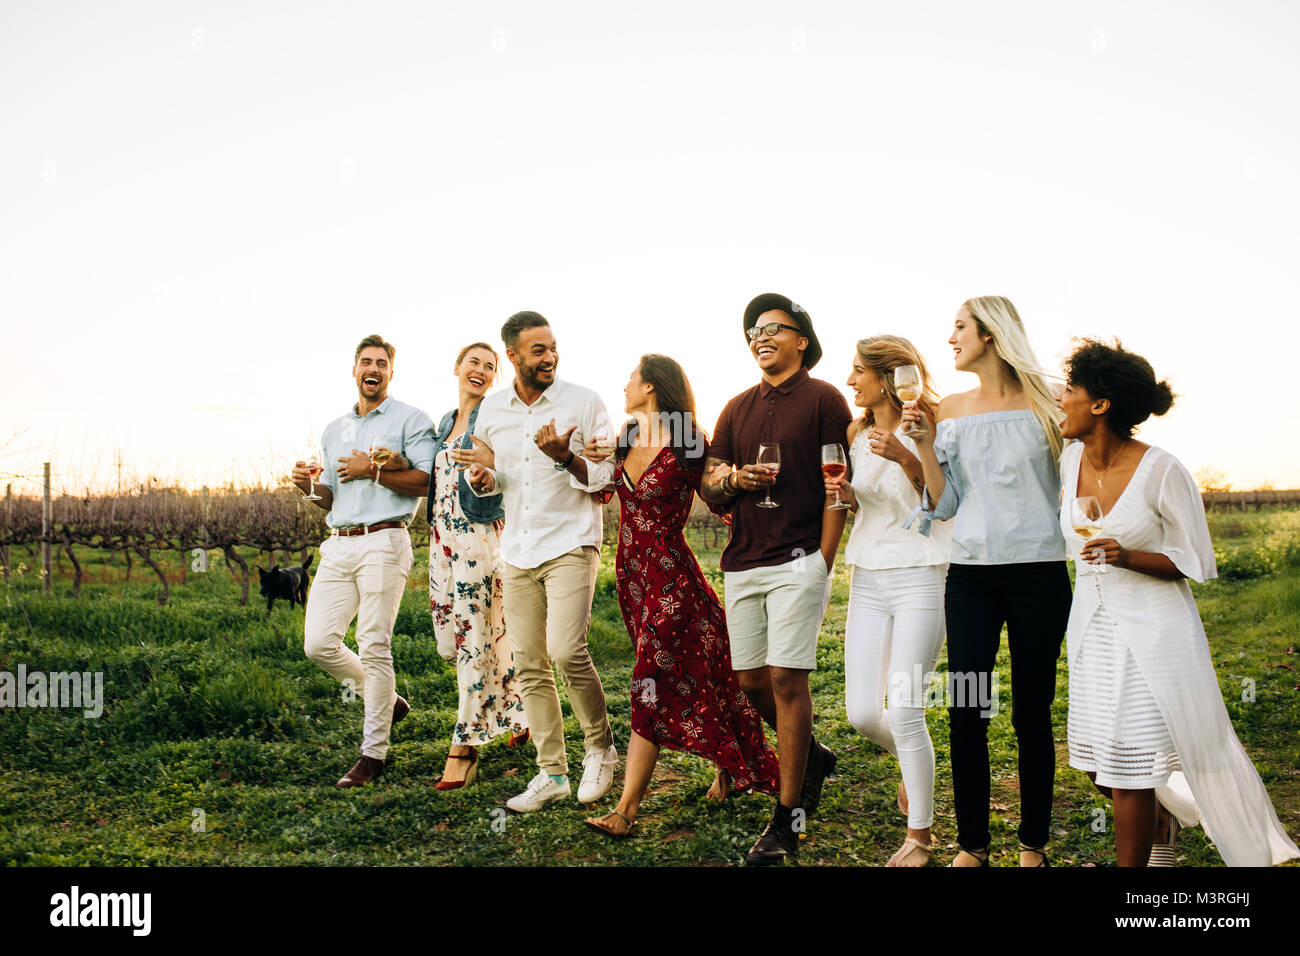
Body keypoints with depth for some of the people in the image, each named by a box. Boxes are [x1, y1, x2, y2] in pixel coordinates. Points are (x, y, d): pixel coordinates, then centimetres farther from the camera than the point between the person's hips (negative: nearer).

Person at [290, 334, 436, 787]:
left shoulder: (410, 419, 3)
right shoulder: (334, 430, 23)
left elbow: (429, 480, -10)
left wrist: (372, 471, -12)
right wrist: (310, 485, 5)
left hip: (383, 542, -6)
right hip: (338, 545, 7)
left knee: (374, 646, -8)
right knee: (318, 643, -1)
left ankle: (373, 752, 2)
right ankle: (386, 700, 22)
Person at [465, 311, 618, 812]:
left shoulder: (583, 402, -4)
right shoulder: (491, 409, 9)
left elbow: (609, 478, -4)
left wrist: (564, 456, -21)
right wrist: (483, 478, -2)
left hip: (571, 545, -4)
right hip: (517, 553, 5)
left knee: (567, 652, -18)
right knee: (530, 666, 5)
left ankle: (600, 747, 6)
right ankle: (552, 773, 15)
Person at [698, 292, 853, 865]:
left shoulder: (823, 399, 0)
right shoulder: (737, 408, 17)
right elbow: (708, 486, 17)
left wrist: (823, 561, -10)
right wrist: (733, 479, -6)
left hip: (798, 562, -6)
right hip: (741, 563, 6)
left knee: (787, 679, -8)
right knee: (752, 680, 9)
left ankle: (789, 816, 3)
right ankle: (812, 756, 35)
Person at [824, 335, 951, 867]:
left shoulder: (926, 430, -5)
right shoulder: (859, 436, 14)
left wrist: (906, 459, -23)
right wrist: (847, 496, 2)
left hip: (920, 578, -6)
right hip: (868, 579, 6)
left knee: (902, 712, -9)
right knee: (861, 713, 3)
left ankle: (919, 835, 9)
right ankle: (915, 762, 36)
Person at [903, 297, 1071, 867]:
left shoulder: (1044, 405, 0)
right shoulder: (951, 411, 9)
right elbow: (943, 505, 7)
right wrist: (925, 446, -3)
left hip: (1038, 572, -3)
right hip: (970, 574, 3)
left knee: (1031, 712, 5)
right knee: (964, 712, 1)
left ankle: (1033, 844, 20)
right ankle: (971, 844, 15)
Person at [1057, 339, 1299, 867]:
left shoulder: (1162, 471, -18)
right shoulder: (1072, 458, -1)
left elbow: (1196, 564, -12)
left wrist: (1127, 557, -25)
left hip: (1151, 631, -6)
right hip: (1091, 627, 6)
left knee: (1129, 769, -4)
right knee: (1100, 764, 12)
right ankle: (1163, 826, 42)